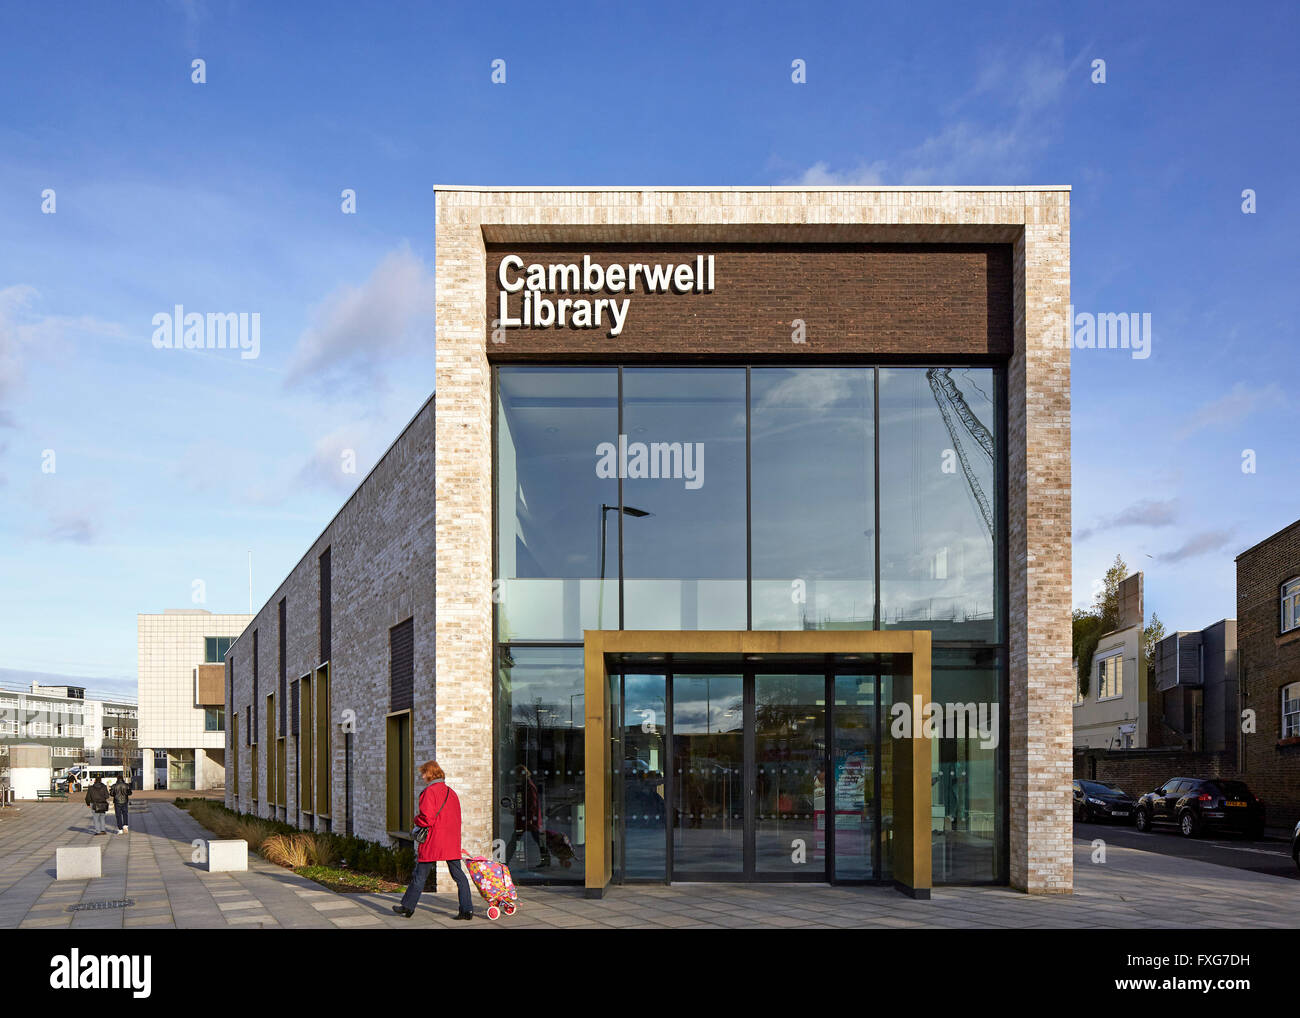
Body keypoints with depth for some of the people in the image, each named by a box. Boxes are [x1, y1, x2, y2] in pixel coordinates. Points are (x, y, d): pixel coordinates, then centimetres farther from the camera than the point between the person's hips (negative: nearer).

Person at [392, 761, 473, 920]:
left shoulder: (430, 791, -11)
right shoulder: (451, 793, 13)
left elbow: (427, 819, -19)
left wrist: (417, 819, 1)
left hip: (432, 842, -6)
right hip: (452, 843, 6)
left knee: (420, 875, 6)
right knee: (458, 875, 6)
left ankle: (408, 907, 17)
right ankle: (467, 910, 1)